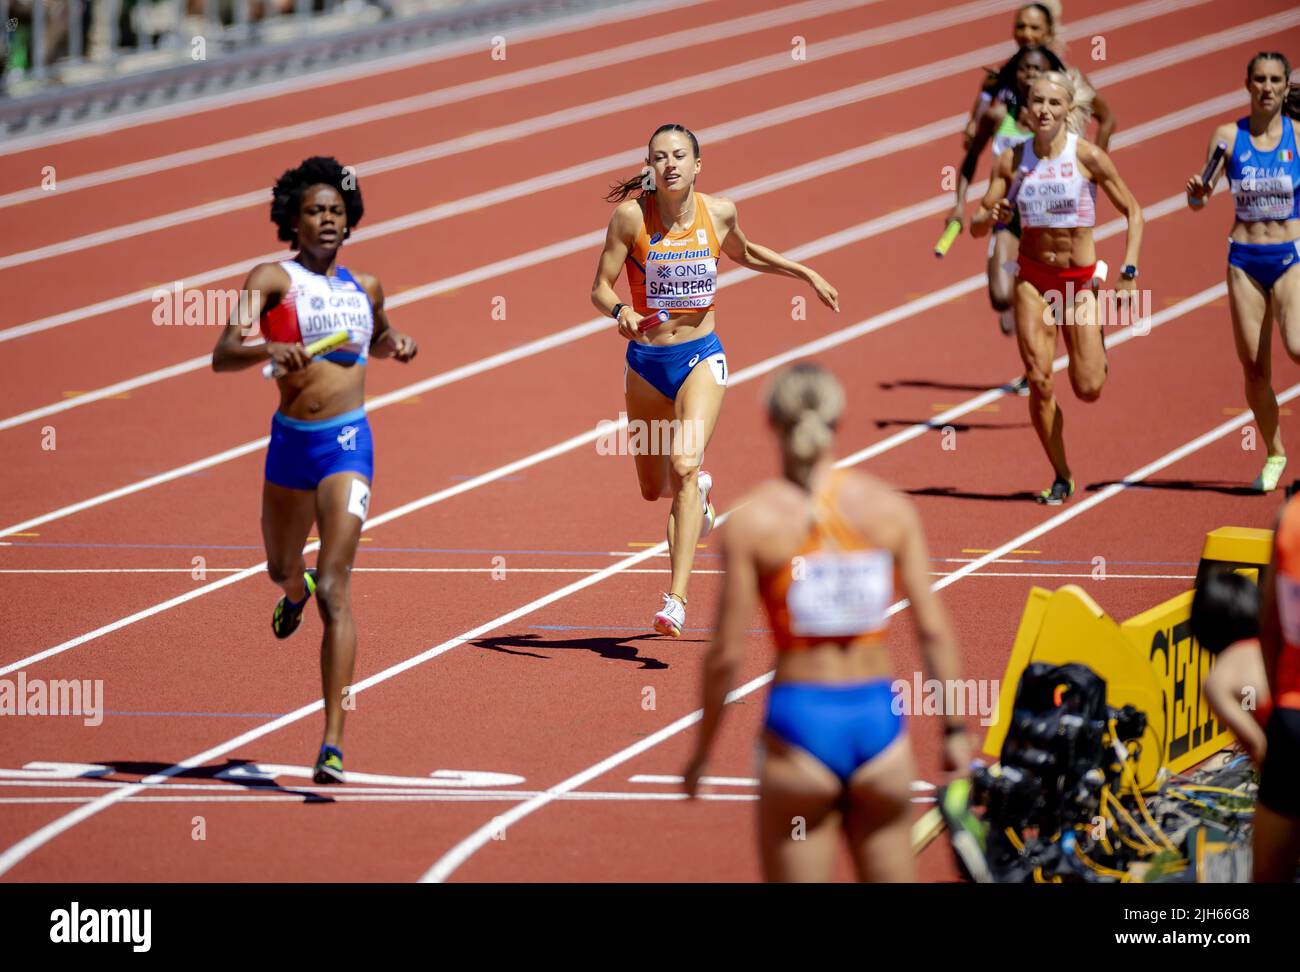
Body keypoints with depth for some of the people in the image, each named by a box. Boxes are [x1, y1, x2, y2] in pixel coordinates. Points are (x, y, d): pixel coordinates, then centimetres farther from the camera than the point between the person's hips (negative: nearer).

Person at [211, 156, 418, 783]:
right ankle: (295, 593, 67)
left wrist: (396, 345, 9)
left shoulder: (365, 288, 8)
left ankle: (334, 743, -19)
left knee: (334, 590, -14)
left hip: (347, 443, -1)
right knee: (281, 568, 25)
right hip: (290, 442, 1)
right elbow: (223, 355, -17)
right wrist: (270, 349, -36)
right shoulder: (272, 279, -4)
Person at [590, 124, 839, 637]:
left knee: (684, 467, -22)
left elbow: (744, 253, 19)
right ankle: (698, 487, 54)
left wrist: (806, 273, 19)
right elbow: (600, 288, -11)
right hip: (646, 361, 1)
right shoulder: (631, 216, -12)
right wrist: (620, 311, -33)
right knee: (653, 488, 15)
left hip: (701, 358, -1)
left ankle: (677, 598, -26)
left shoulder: (719, 212, -5)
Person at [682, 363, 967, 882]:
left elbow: (726, 654, -6)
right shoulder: (890, 508, 0)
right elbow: (933, 630, -1)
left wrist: (702, 750, 5)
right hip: (879, 721, 2)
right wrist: (954, 729, 8)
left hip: (801, 720, -2)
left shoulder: (751, 522, -7)